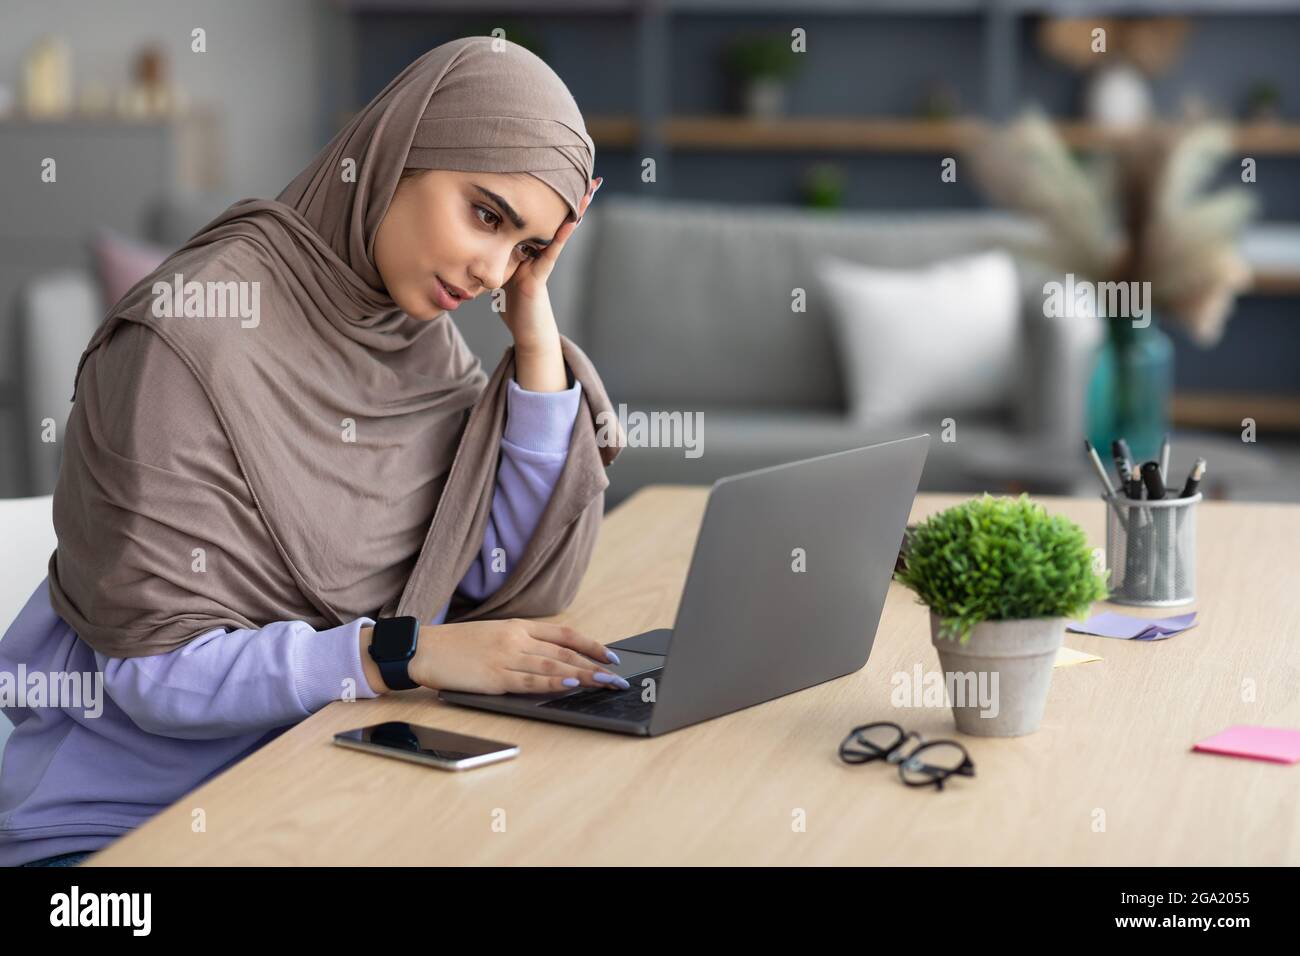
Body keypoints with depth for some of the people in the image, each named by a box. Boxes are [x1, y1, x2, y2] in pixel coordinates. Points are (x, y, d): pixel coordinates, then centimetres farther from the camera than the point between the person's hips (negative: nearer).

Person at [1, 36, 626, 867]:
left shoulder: (424, 342, 4)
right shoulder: (191, 332, -18)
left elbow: (522, 591, -1)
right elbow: (161, 665, -20)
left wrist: (535, 330, -4)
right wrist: (415, 653, -30)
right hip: (118, 819, -7)